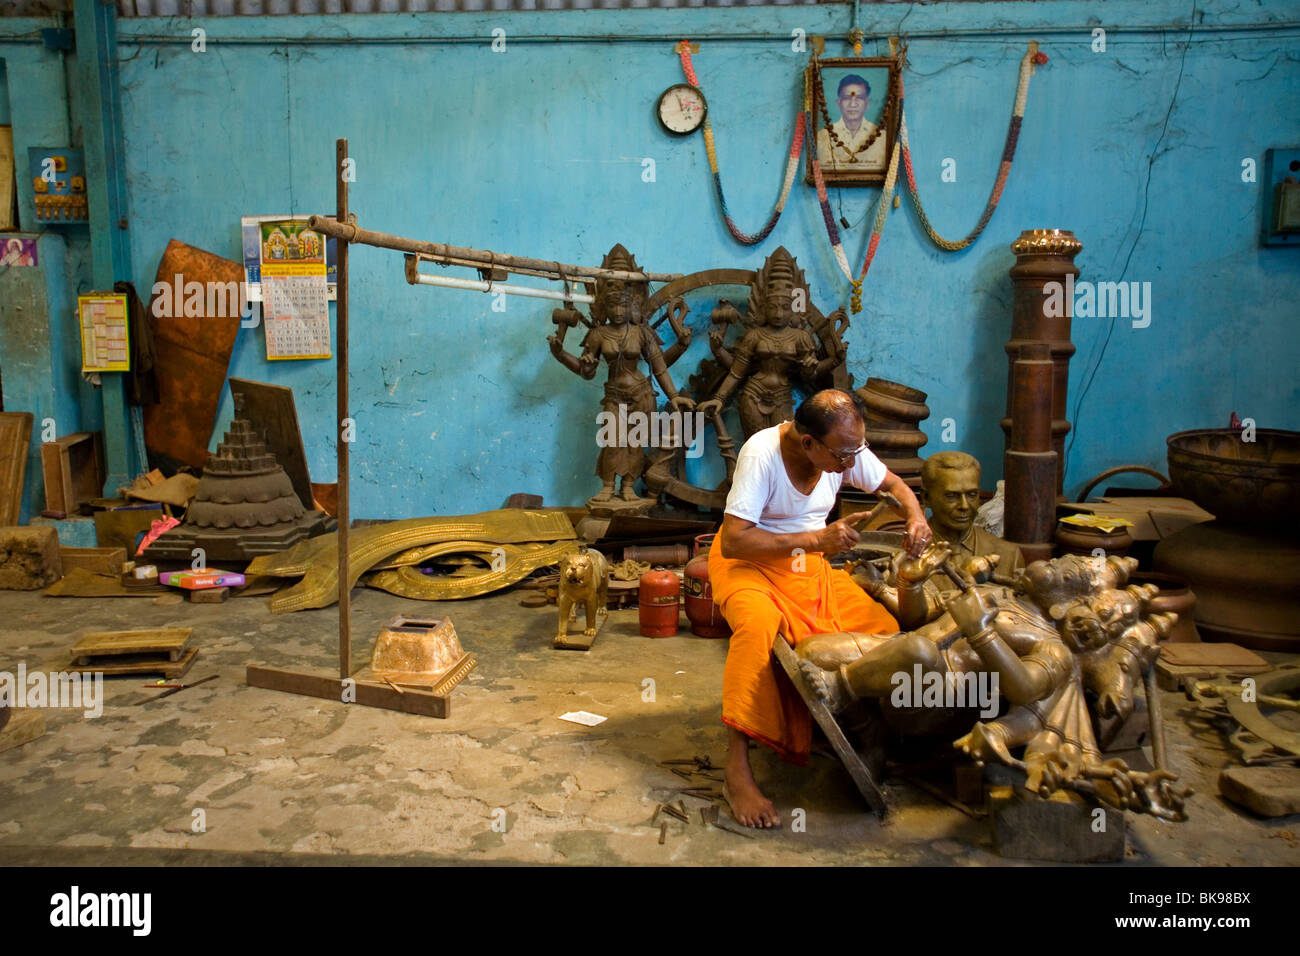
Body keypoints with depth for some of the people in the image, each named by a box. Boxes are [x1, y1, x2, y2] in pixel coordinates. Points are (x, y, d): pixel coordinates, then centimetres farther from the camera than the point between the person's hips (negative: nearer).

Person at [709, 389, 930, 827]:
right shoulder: (762, 453, -26)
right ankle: (737, 773, -31)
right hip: (748, 561, -6)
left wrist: (916, 517, -13)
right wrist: (817, 539, -33)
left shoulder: (847, 450, -9)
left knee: (885, 629, -16)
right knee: (757, 624, -39)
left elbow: (894, 484, 10)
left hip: (809, 563, 6)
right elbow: (733, 541, -30)